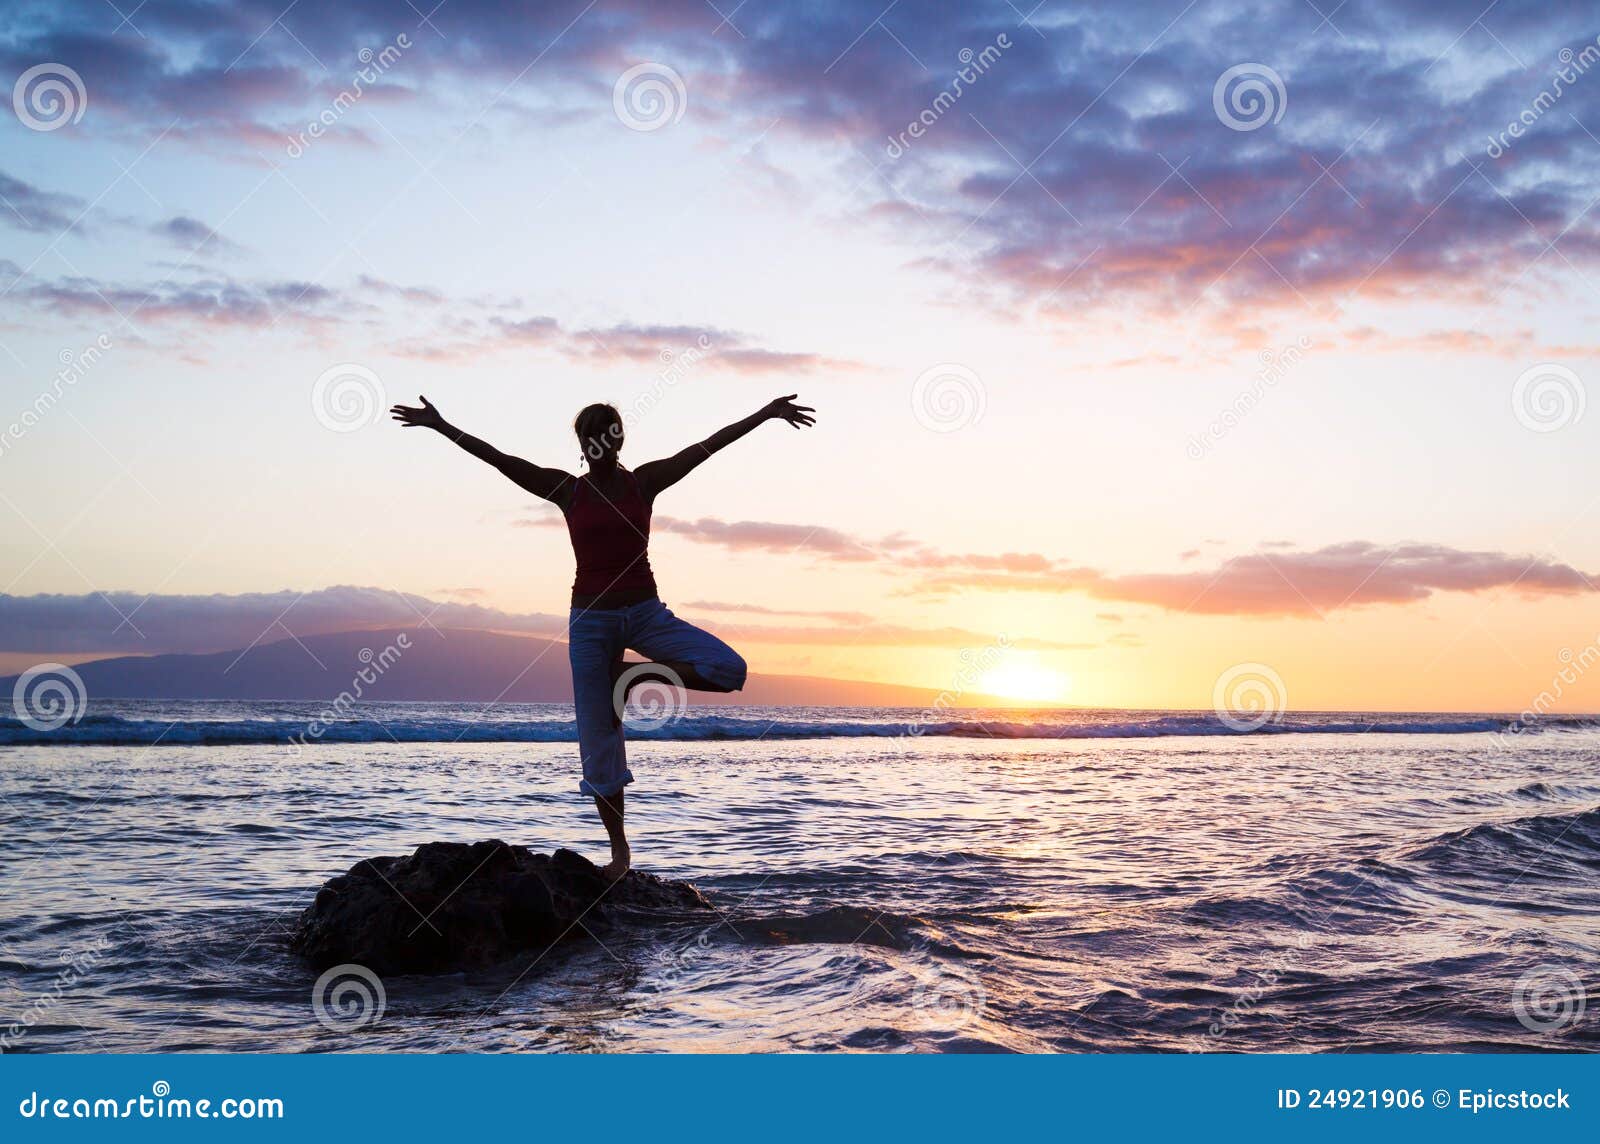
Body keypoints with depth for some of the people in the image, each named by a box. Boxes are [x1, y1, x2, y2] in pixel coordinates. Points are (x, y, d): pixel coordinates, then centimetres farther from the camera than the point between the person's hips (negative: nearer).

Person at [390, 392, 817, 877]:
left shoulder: (645, 482, 2)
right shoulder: (567, 490, 1)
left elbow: (708, 446, -3)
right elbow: (498, 458, -4)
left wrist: (766, 414, -6)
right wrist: (441, 426, -9)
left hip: (646, 613, 1)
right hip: (591, 619, -1)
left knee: (729, 669, -19)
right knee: (599, 740, 0)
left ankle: (632, 674, -1)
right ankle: (619, 849, 13)